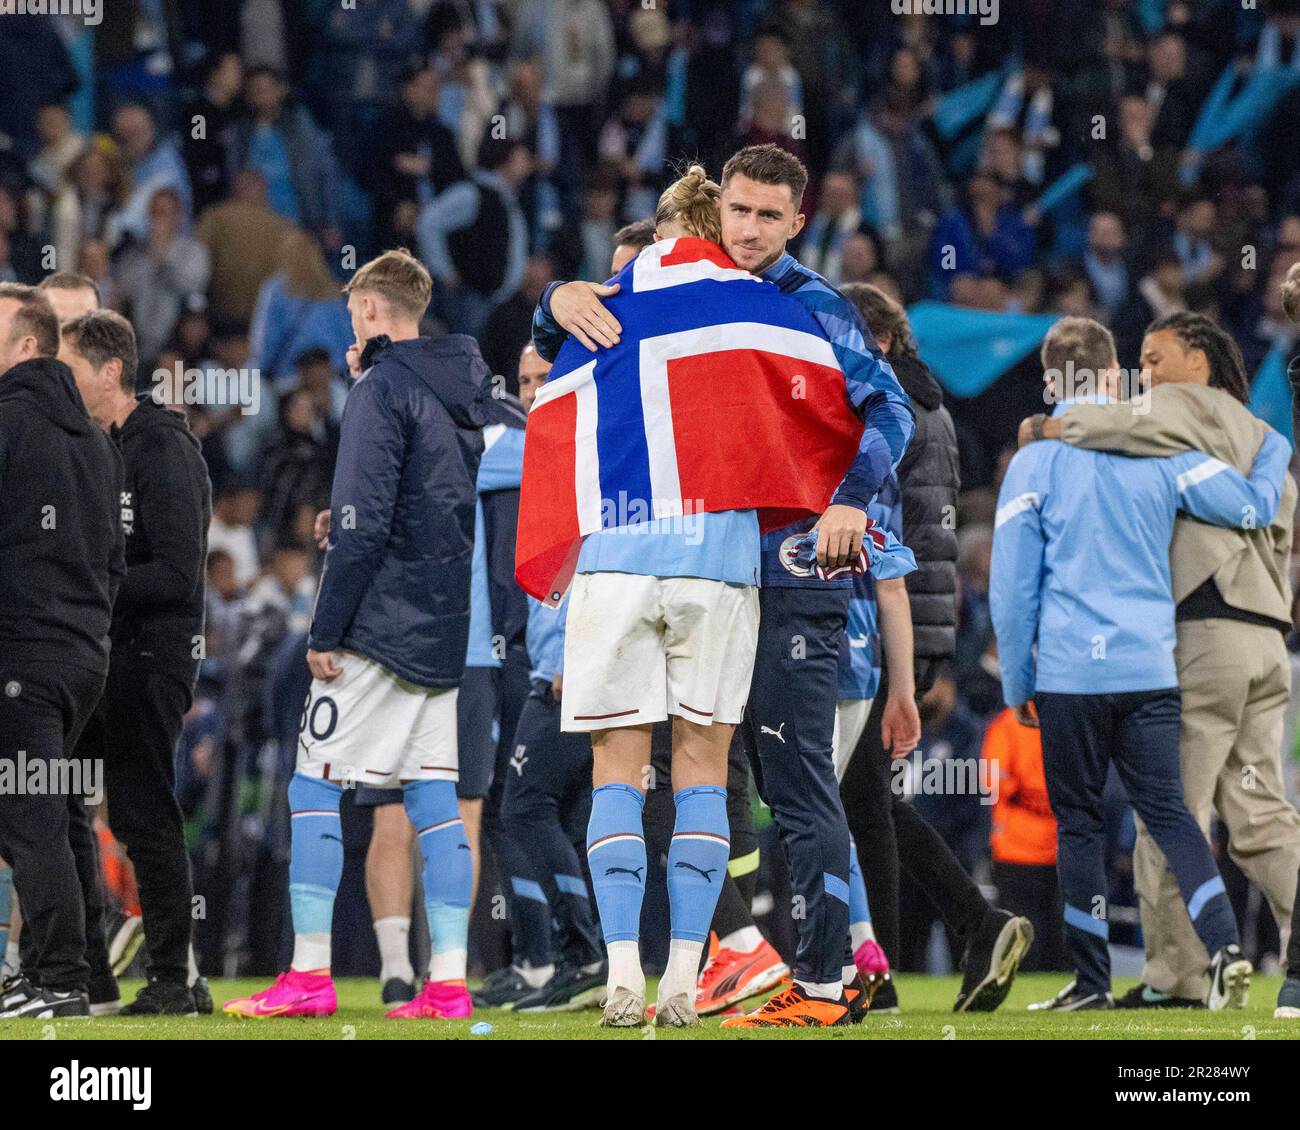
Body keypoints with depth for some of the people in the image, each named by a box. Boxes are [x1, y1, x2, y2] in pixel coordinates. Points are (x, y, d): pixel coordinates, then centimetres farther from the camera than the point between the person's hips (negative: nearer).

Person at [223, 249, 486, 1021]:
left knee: (315, 786, -3)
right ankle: (449, 980, 0)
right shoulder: (464, 391, 15)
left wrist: (327, 631, -13)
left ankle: (310, 974, -7)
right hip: (447, 633, 8)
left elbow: (363, 523, -17)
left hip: (384, 626, -8)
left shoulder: (382, 391, -10)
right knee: (435, 798, 6)